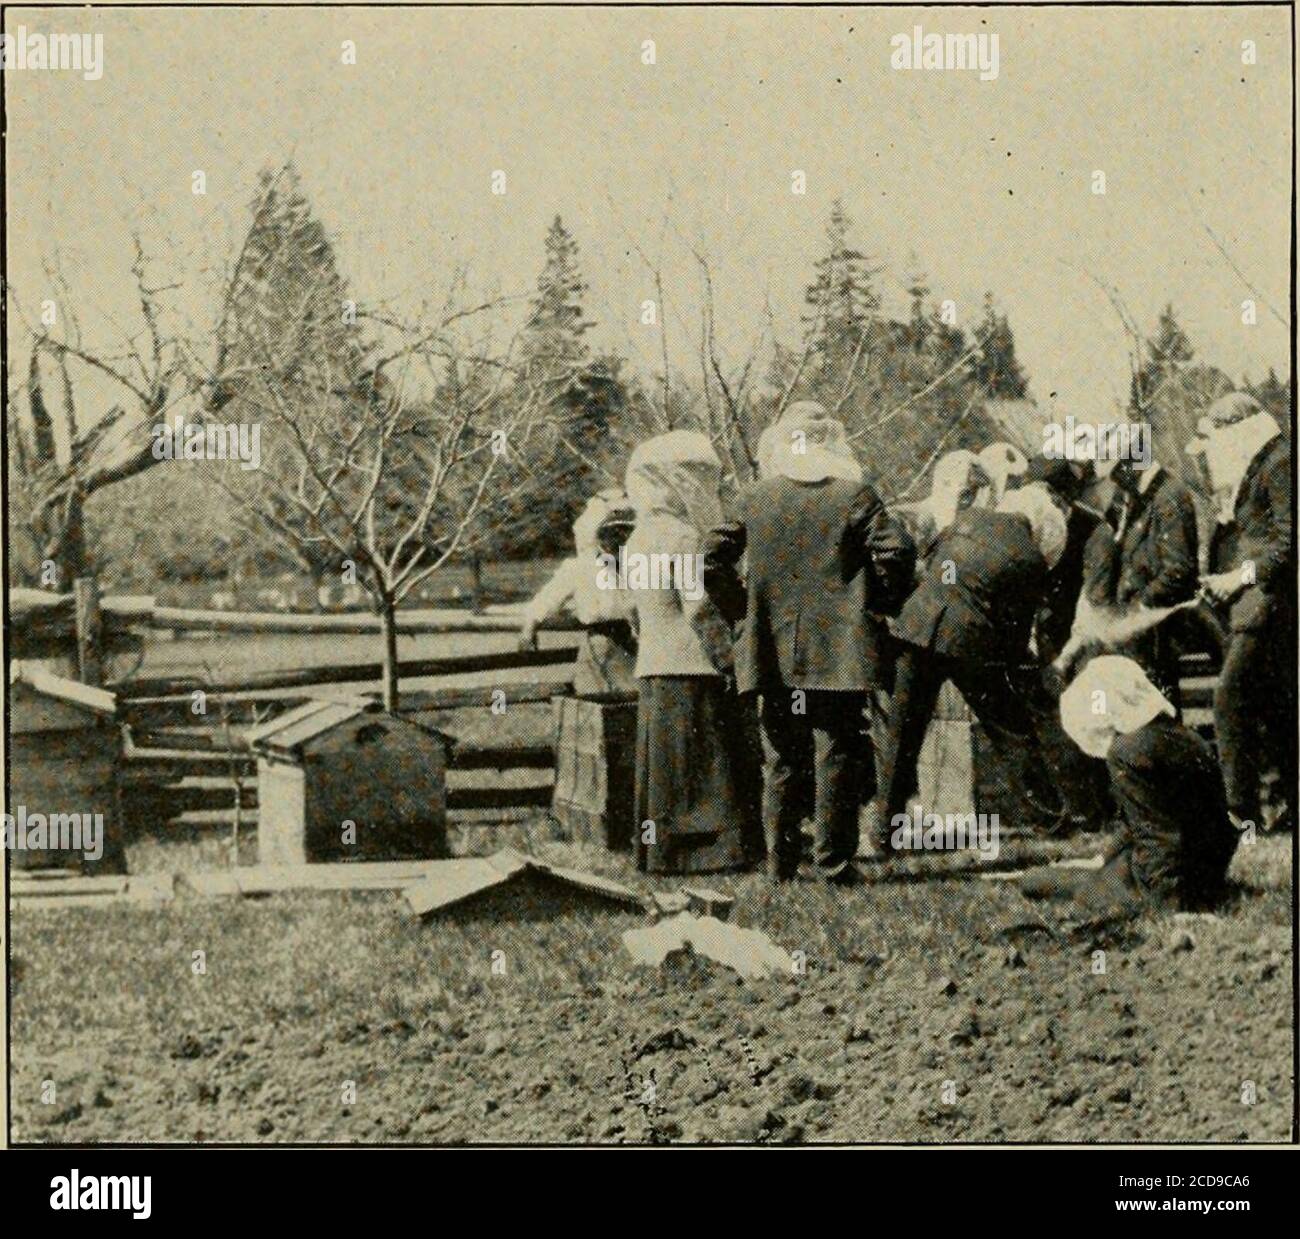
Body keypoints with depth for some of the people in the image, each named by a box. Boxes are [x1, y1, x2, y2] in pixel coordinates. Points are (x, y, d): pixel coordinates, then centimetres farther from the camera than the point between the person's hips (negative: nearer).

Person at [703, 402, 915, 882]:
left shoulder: (755, 500, 3)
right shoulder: (856, 496, -3)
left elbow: (712, 560, 1)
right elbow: (895, 553, -11)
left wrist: (740, 610, 12)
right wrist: (879, 605, 2)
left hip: (774, 653, 2)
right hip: (841, 652, -2)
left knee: (781, 762, 9)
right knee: (837, 758, 2)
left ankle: (779, 864, 11)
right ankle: (833, 862, 2)